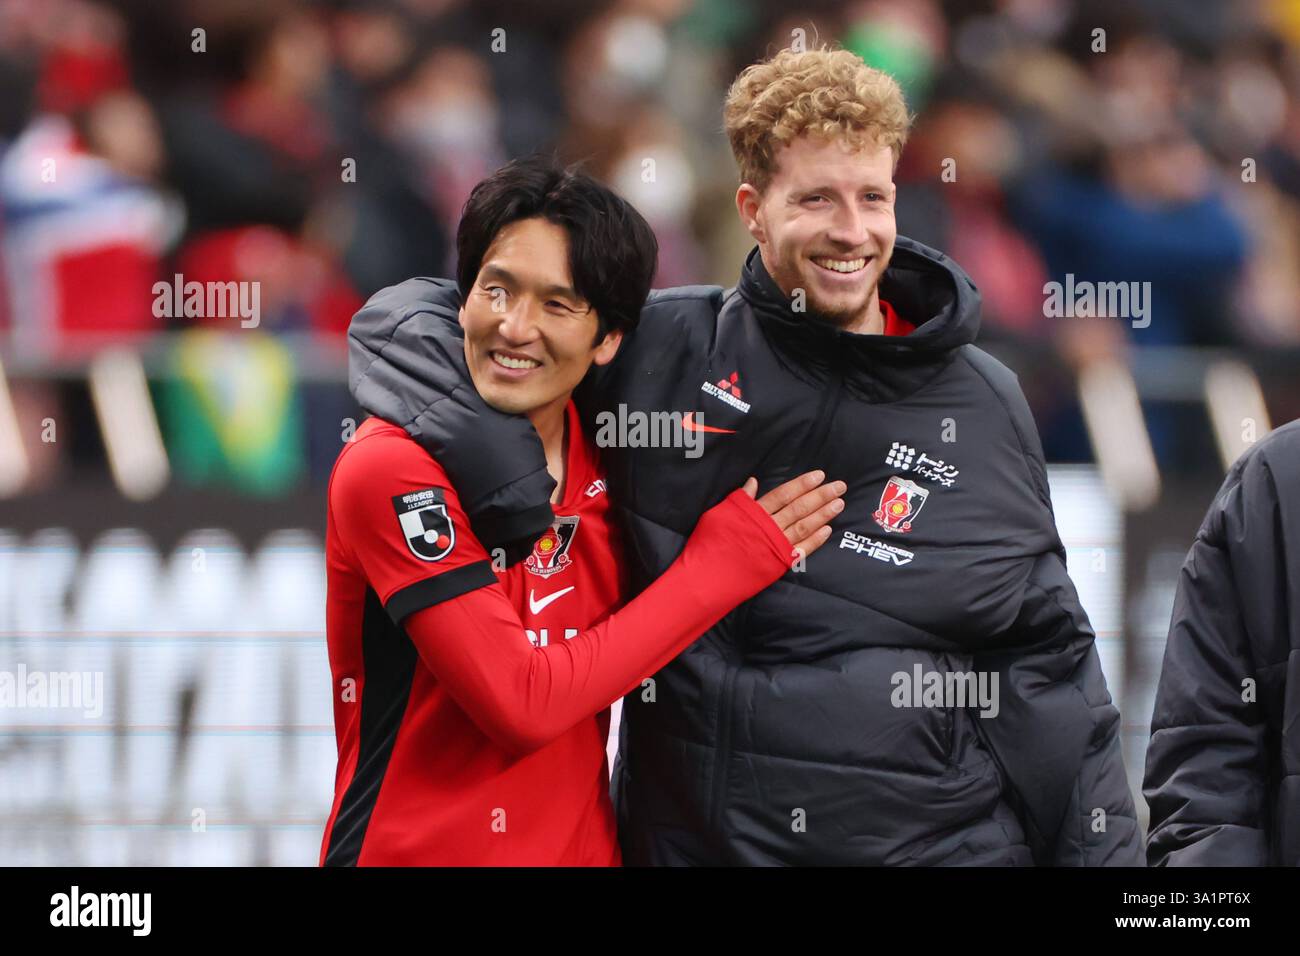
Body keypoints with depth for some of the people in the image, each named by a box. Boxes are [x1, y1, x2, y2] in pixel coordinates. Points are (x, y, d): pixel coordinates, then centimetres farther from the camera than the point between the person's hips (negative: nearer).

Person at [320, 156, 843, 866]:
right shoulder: (392, 470, -17)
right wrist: (720, 566, -15)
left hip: (583, 848, 6)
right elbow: (521, 702, -21)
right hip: (416, 853, -5)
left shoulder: (606, 459, 0)